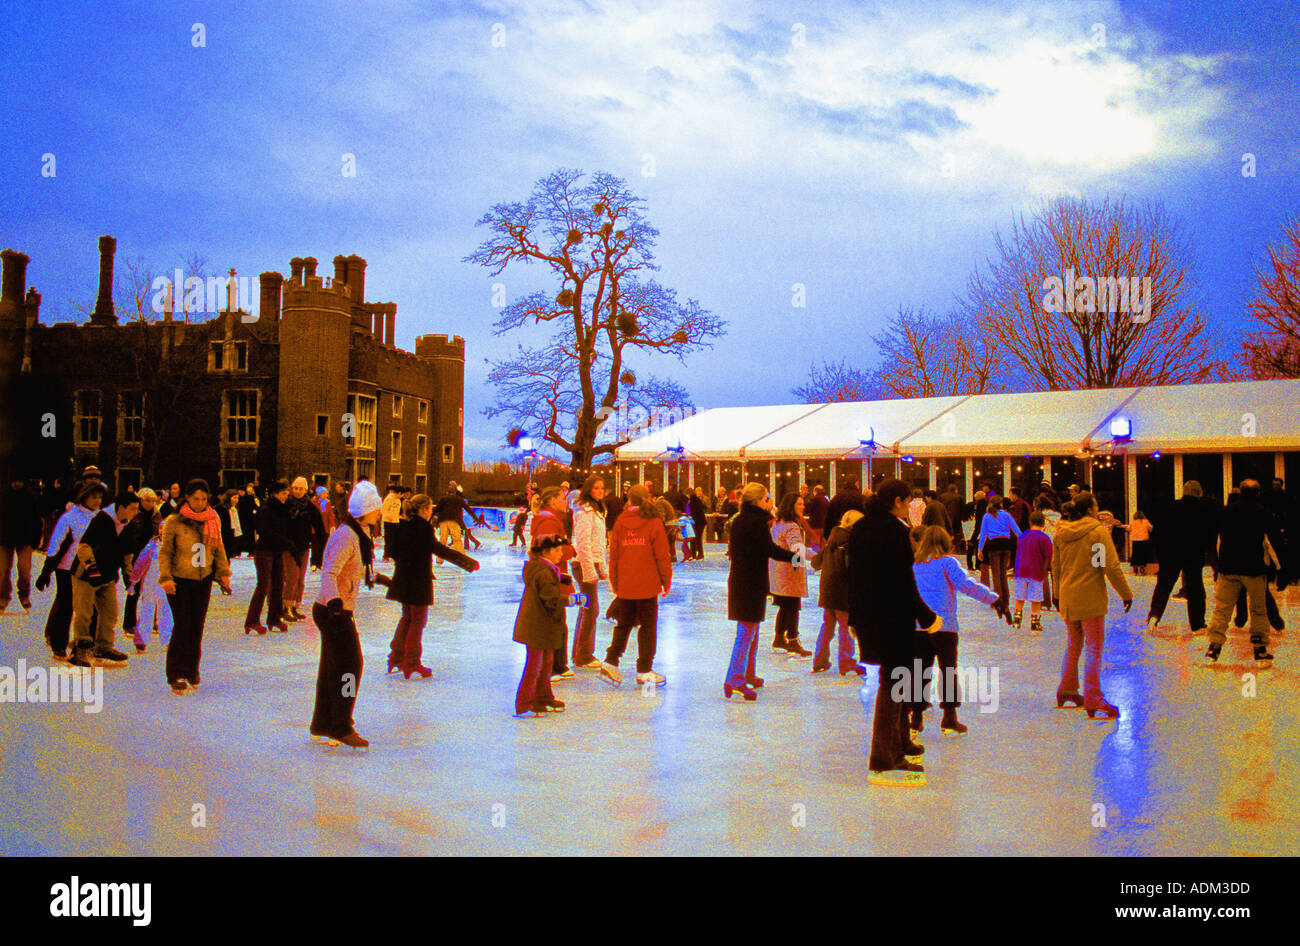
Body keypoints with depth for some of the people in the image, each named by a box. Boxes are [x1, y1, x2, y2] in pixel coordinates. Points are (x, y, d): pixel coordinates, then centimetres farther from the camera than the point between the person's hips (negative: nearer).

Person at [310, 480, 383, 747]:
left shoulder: (357, 533, 10)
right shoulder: (347, 537, -20)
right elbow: (328, 572, -31)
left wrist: (376, 578, 42)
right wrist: (334, 600, -46)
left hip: (334, 609, 10)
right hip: (335, 612, -10)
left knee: (332, 668, 14)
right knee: (350, 666, -6)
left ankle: (321, 727, 22)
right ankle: (341, 727, 1)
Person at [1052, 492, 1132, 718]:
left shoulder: (1061, 532, 6)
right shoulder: (1098, 531, -11)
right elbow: (1112, 567, -13)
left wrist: (1057, 594, 25)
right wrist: (1126, 593, -4)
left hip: (1067, 598, 6)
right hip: (1091, 598, -6)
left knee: (1073, 645, 20)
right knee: (1093, 648, -2)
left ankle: (1067, 690, 28)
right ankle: (1093, 700, -3)